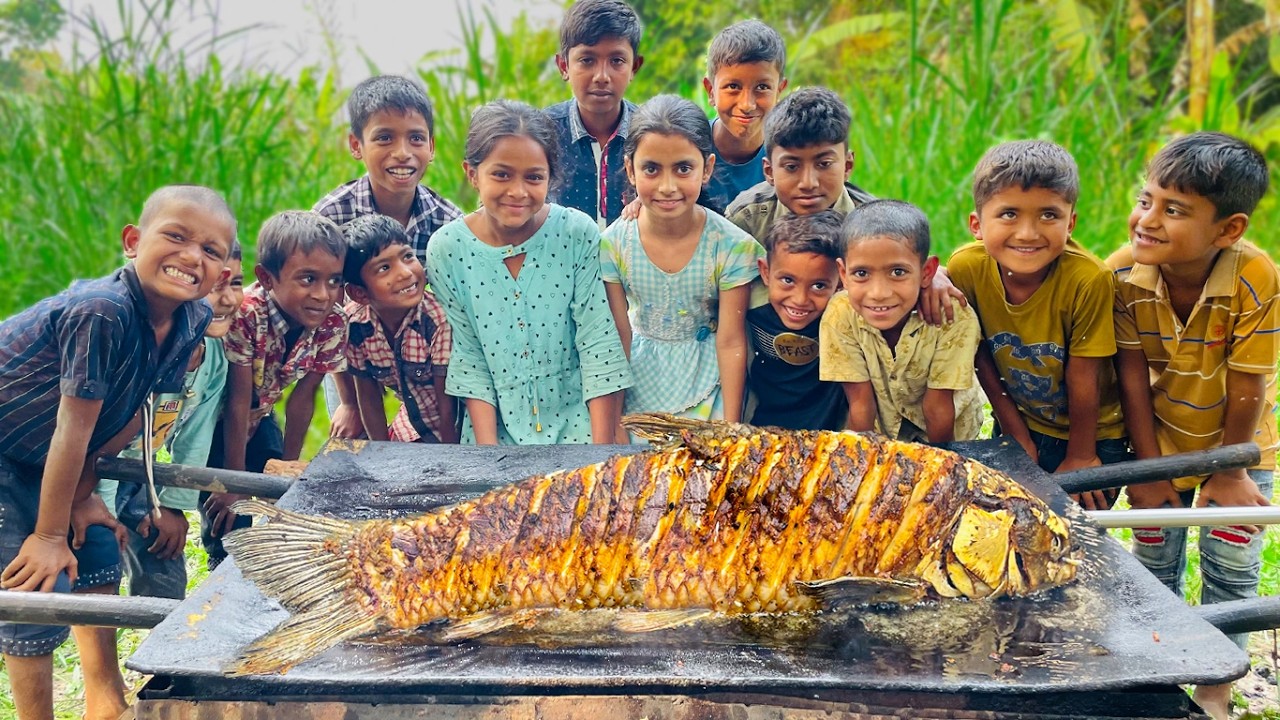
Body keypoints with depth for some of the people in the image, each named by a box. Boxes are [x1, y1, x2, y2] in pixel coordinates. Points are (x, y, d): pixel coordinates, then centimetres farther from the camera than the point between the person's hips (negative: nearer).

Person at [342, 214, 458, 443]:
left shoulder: (438, 319, -29)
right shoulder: (355, 325, -16)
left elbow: (447, 405, -20)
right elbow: (368, 396, -2)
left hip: (455, 431, -3)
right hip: (410, 430, 3)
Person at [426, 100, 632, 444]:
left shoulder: (579, 234, -9)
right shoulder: (446, 249, -6)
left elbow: (599, 345, -9)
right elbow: (467, 358, -2)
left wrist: (603, 449, -12)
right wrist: (487, 447, -8)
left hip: (576, 420, -1)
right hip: (498, 425, 1)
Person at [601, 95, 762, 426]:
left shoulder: (732, 246, -18)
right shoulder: (613, 244, -13)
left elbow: (731, 342, -14)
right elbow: (619, 337, -6)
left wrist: (731, 427, -14)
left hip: (707, 383, -1)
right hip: (640, 381, 1)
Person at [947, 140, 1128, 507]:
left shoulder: (1088, 280, -31)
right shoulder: (966, 268, -21)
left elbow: (1083, 378, -19)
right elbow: (982, 358, -7)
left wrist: (1080, 457, -8)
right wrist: (1018, 436, -1)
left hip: (1091, 431, -3)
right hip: (1021, 421, 3)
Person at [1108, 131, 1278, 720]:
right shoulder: (1124, 274, -24)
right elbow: (1133, 377, -16)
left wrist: (1227, 471, -11)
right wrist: (1149, 468, -11)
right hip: (1162, 439, 2)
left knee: (1229, 568, 5)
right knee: (1155, 561, 11)